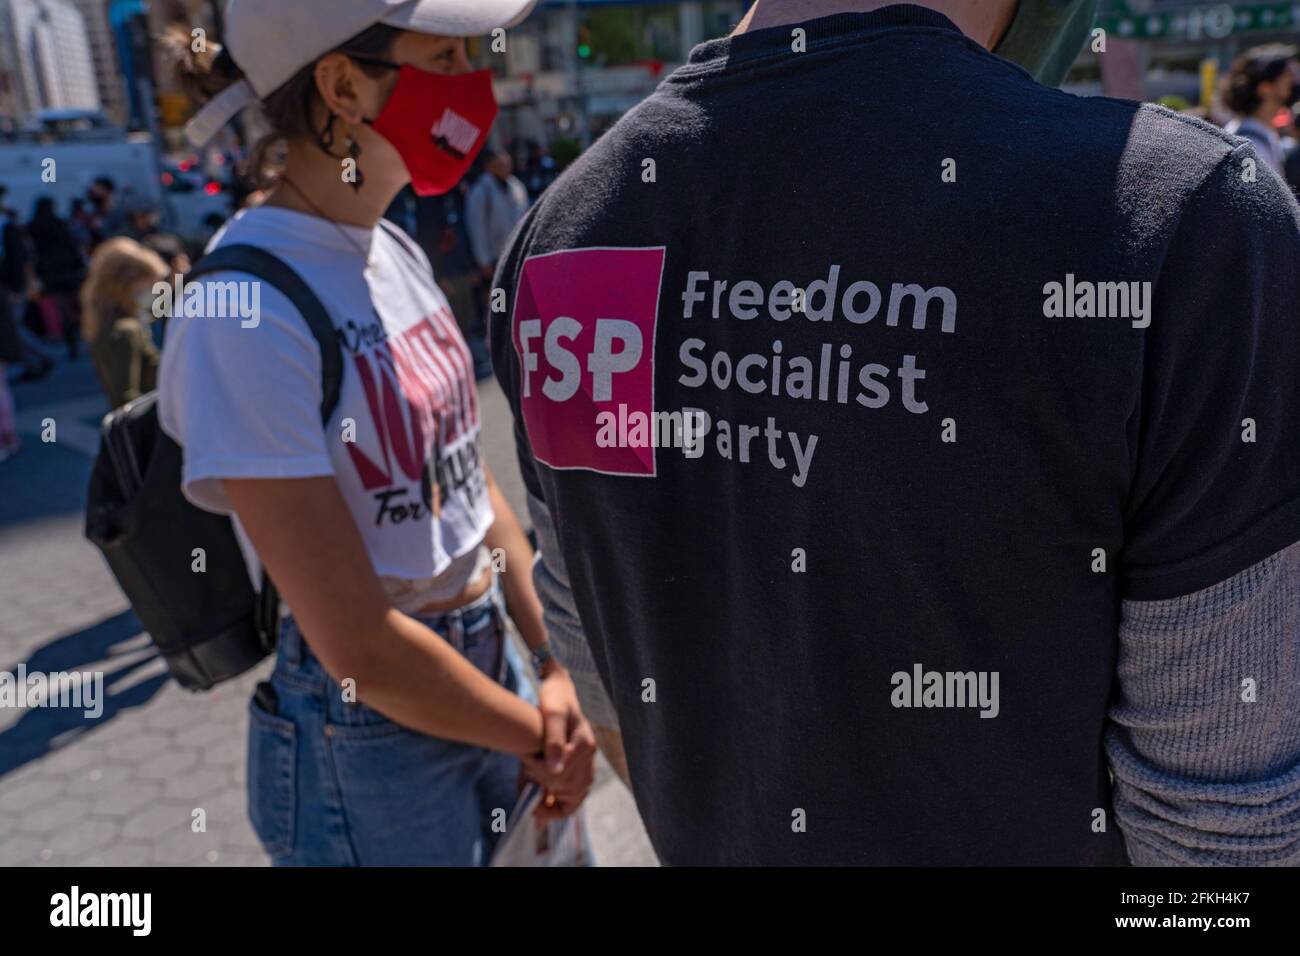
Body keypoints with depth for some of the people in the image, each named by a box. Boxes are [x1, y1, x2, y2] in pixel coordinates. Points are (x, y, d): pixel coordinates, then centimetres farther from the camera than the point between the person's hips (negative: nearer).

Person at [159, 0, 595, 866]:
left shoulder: (394, 252, 0)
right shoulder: (247, 311, -24)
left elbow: (472, 481, 5)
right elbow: (360, 648, -22)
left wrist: (554, 666, -2)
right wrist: (540, 736, -10)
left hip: (488, 668, 7)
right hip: (372, 739, -7)